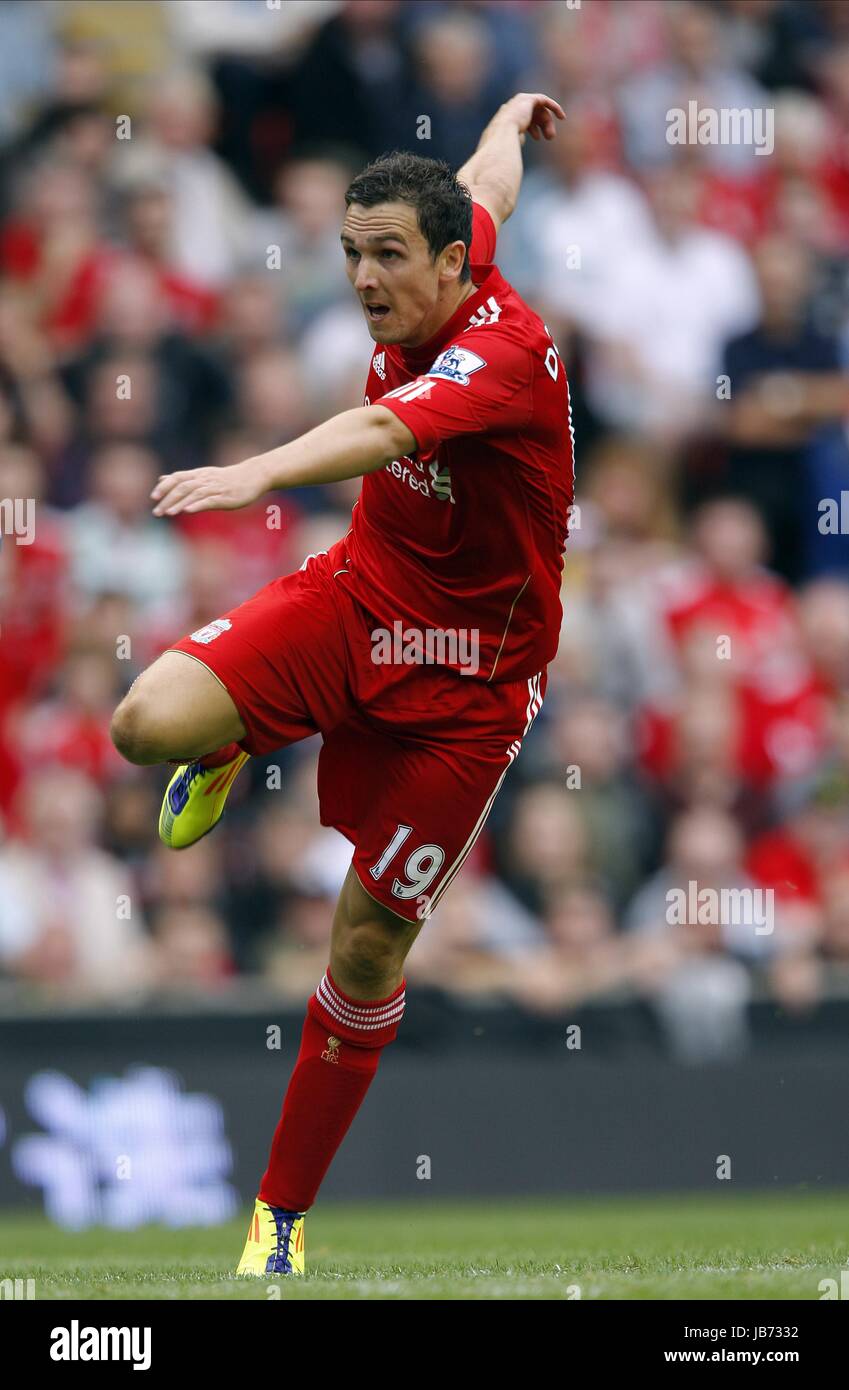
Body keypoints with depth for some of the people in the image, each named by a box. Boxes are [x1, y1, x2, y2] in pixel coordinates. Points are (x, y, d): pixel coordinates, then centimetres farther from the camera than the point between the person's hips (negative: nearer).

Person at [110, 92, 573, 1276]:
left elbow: (385, 432, -48)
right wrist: (513, 115, 44)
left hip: (468, 676, -6)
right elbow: (488, 182, 20)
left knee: (371, 944, -1)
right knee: (149, 722, -21)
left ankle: (284, 1213, 14)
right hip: (356, 599, 6)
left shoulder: (504, 347, -26)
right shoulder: (423, 299, -4)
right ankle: (232, 750, 19)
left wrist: (259, 473, -66)